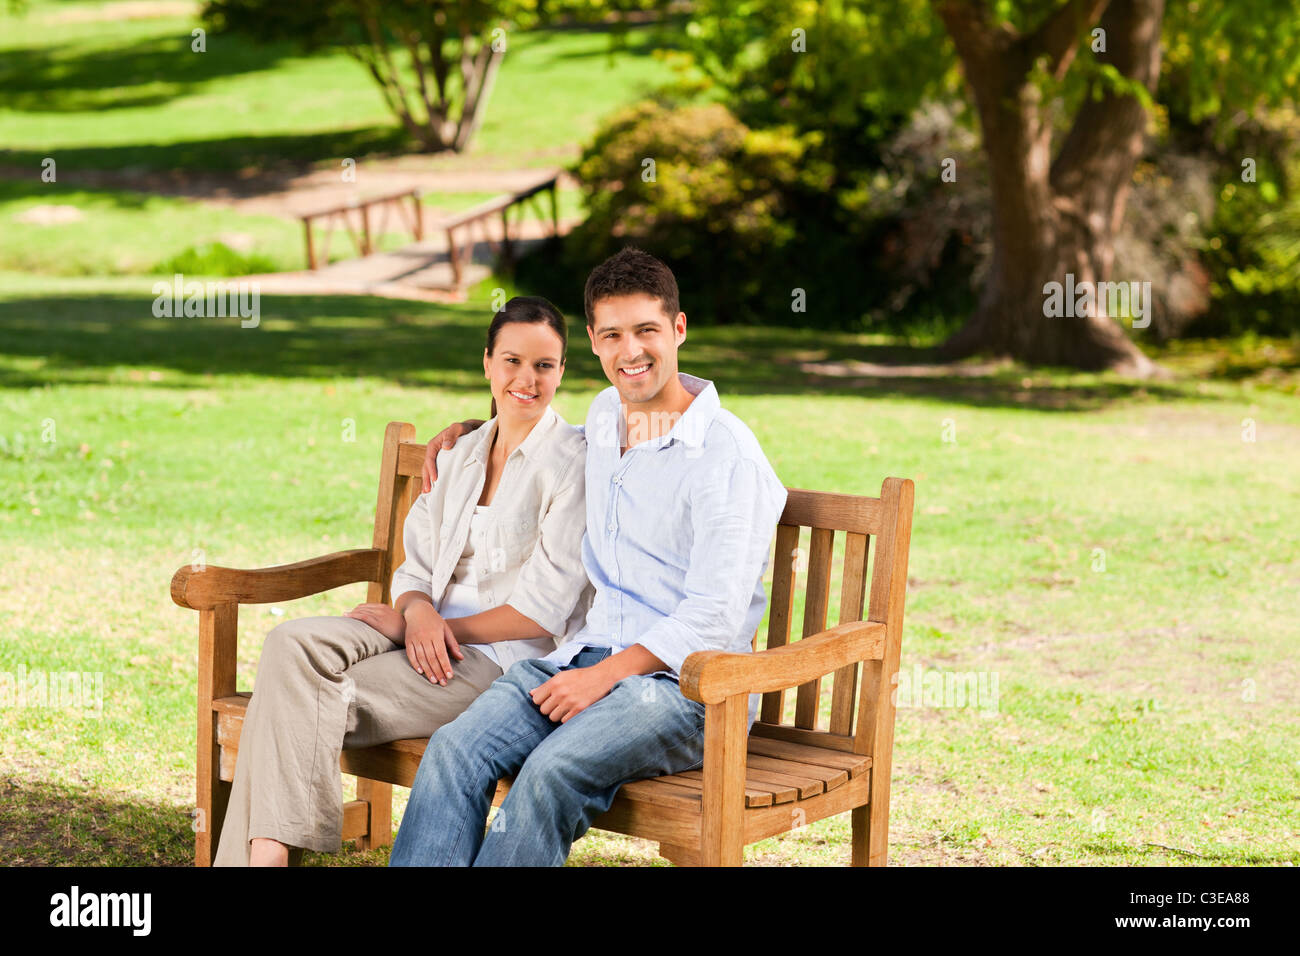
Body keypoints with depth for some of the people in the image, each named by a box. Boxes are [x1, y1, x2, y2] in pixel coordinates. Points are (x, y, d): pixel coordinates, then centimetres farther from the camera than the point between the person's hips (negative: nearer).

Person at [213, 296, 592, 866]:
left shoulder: (572, 461, -5)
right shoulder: (460, 458, 18)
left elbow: (545, 610, -10)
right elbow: (416, 566, 15)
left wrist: (423, 623, -10)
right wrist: (418, 610, -10)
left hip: (502, 661, -6)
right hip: (433, 635, 6)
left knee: (316, 704, -23)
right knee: (293, 644, -22)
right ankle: (264, 852, -30)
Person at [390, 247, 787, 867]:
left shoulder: (726, 454, -10)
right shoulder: (605, 414, 14)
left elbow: (714, 617, -15)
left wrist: (605, 676, -20)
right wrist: (468, 430, 31)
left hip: (685, 680, -6)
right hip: (590, 653, 7)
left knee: (553, 772, -34)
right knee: (455, 749, -21)